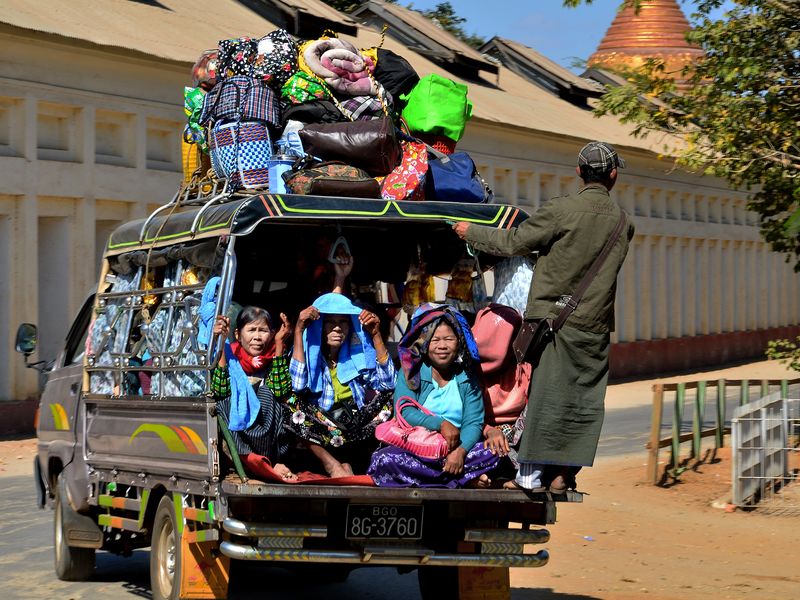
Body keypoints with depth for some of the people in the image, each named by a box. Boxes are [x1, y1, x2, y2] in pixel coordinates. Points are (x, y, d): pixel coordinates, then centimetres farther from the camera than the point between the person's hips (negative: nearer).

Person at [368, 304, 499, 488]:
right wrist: (441, 424, -22)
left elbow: (474, 423, -3)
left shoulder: (467, 378, 8)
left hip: (454, 450, 1)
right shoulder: (410, 374, 4)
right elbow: (405, 412, -10)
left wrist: (461, 451, -22)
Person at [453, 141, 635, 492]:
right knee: (585, 400, 8)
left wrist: (471, 233, 9)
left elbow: (512, 243, -6)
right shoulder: (623, 222, 4)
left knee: (542, 397, 0)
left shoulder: (562, 210, -11)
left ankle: (530, 474, 1)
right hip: (594, 325, 3)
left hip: (552, 317, -3)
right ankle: (563, 473, 7)